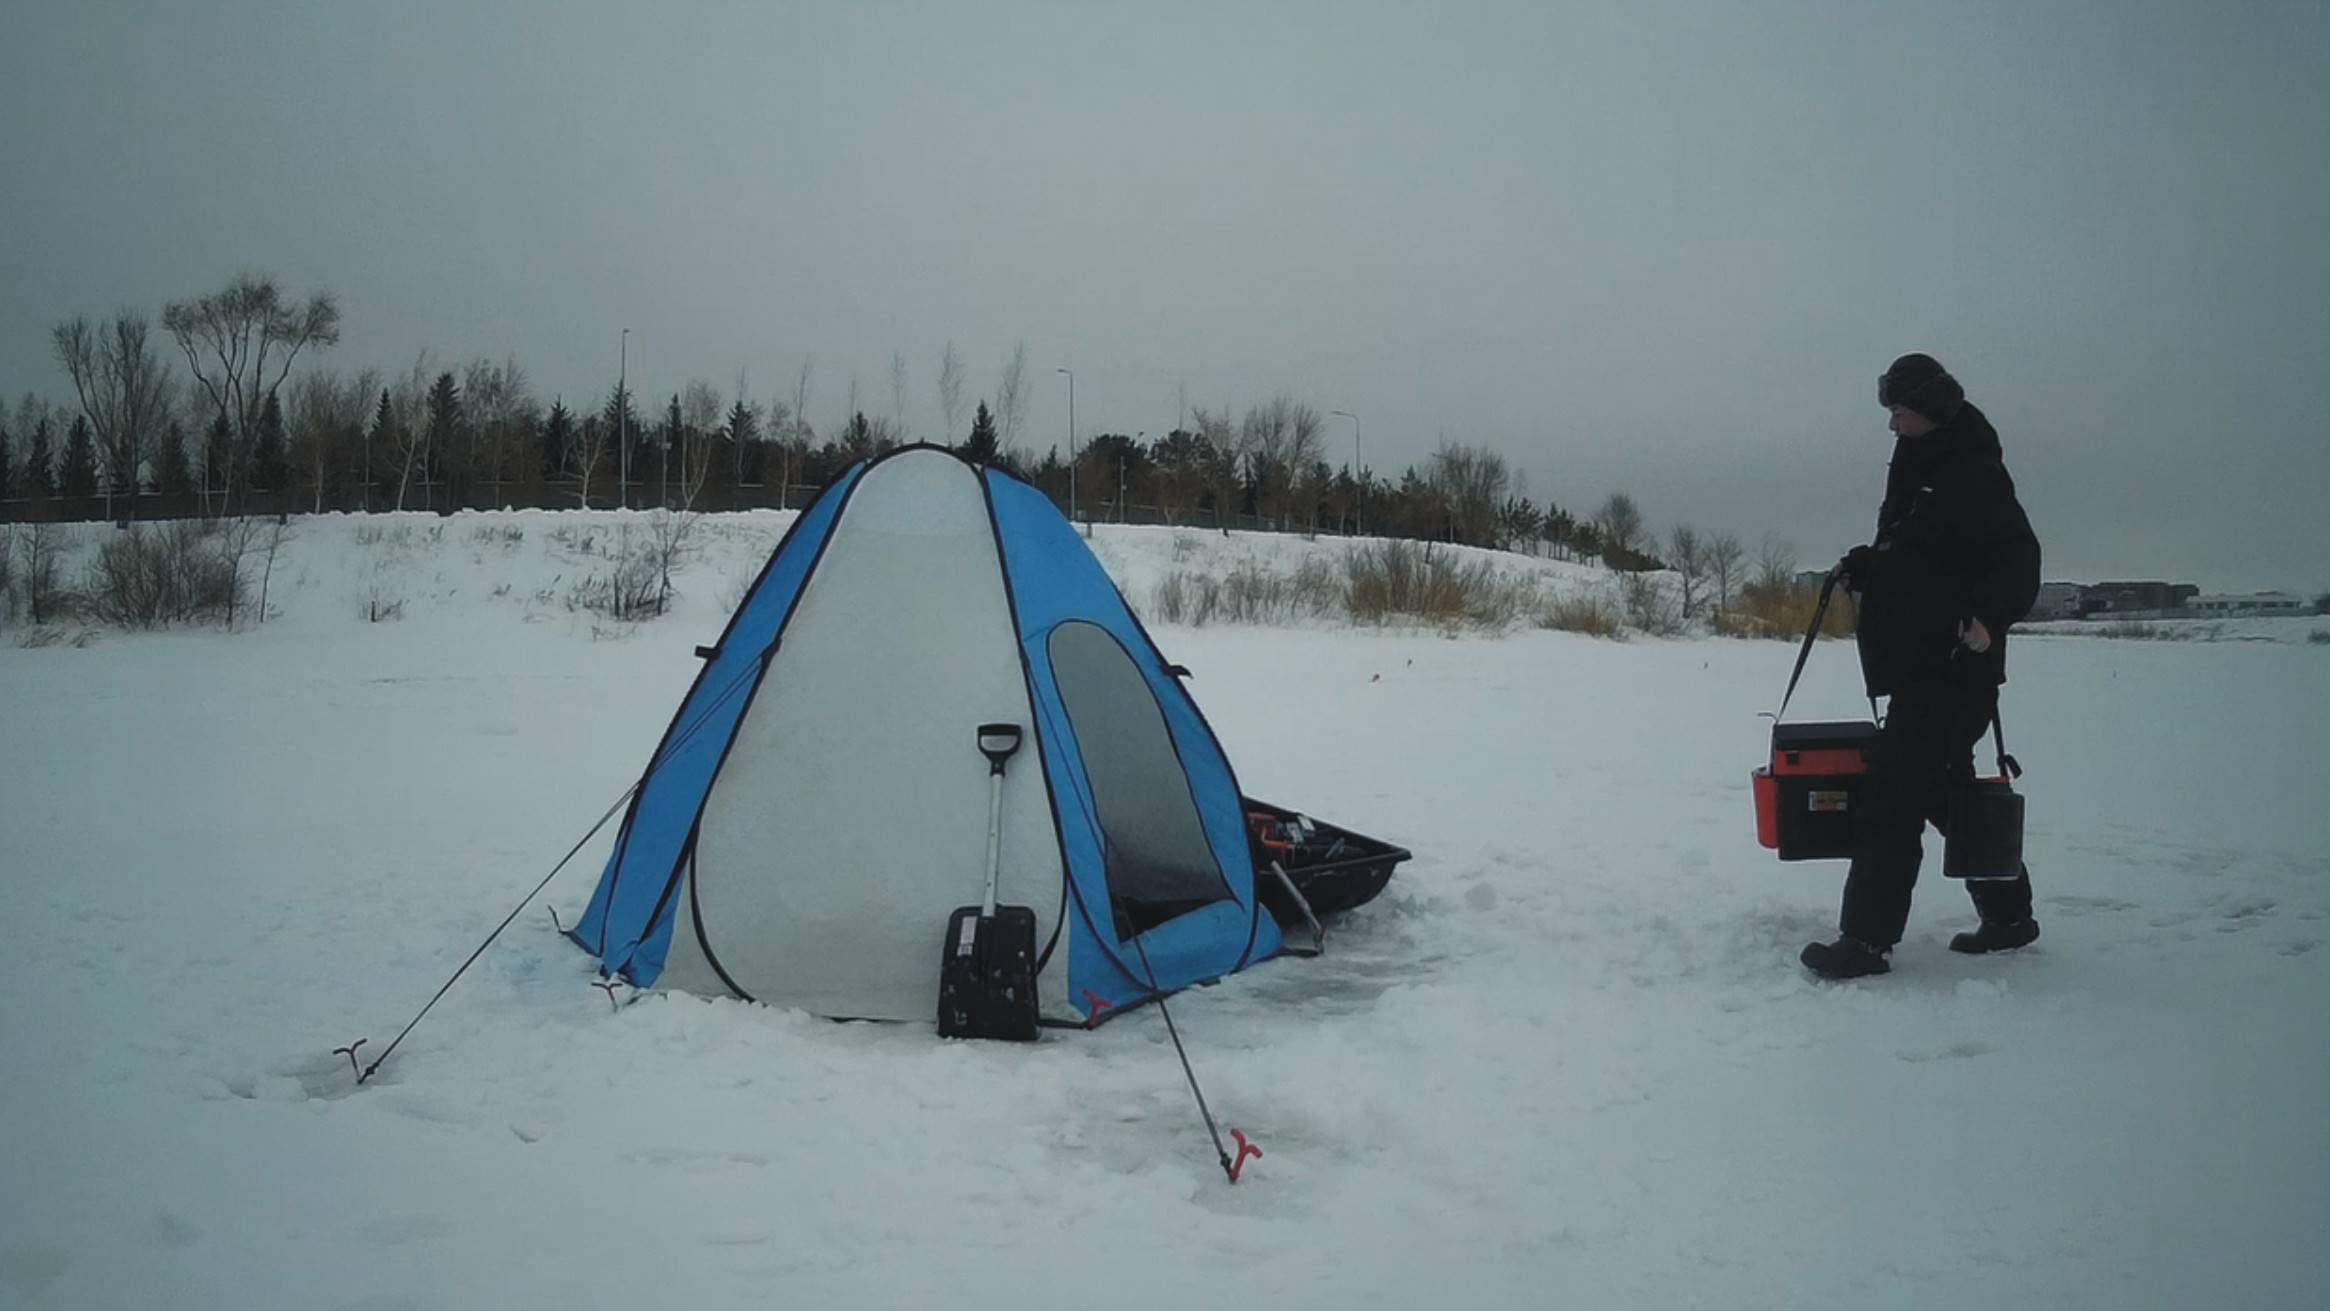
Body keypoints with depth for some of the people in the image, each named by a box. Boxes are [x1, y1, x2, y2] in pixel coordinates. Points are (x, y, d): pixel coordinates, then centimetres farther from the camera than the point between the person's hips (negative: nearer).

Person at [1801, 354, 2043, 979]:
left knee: (1895, 793, -12)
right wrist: (1861, 566, 8)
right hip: (1913, 664, 10)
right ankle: (2008, 913, 31)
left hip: (1953, 666, -10)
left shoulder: (1975, 475, -11)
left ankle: (1867, 939, -10)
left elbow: (2020, 559, -17)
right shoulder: (1918, 470, 17)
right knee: (1945, 788, 18)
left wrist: (1987, 618, -33)